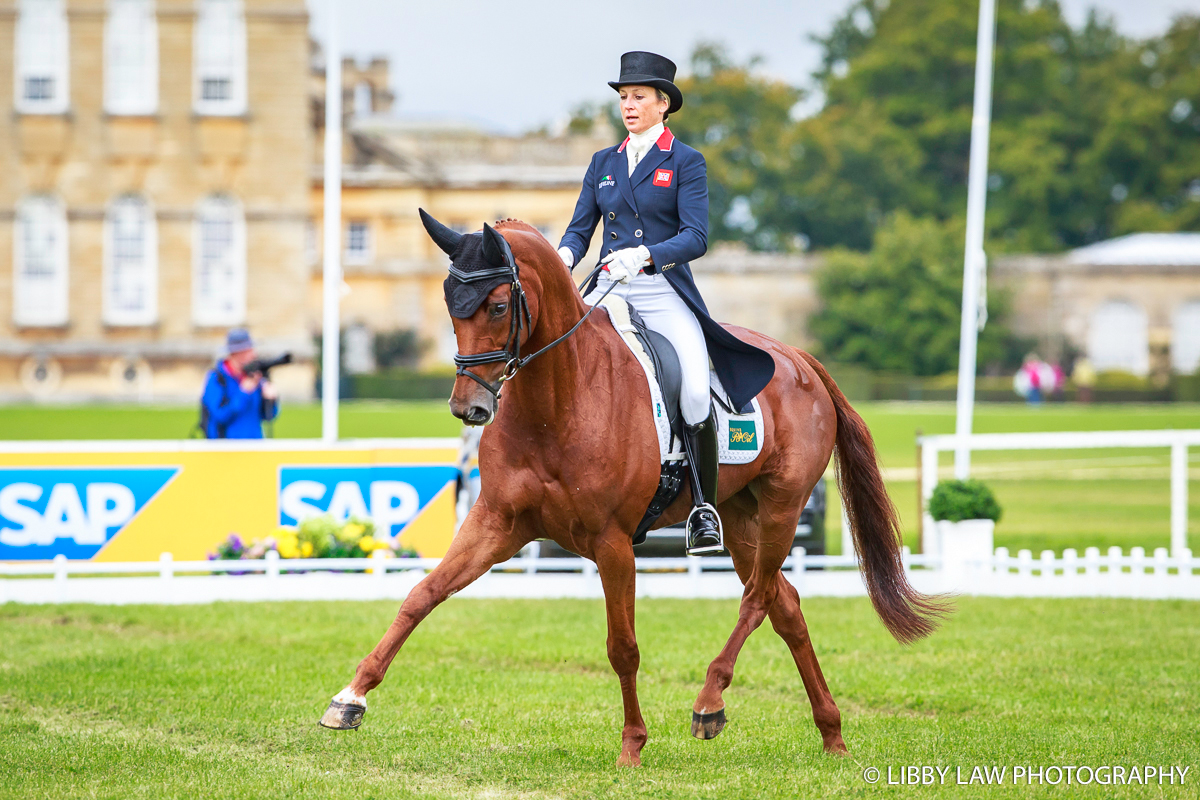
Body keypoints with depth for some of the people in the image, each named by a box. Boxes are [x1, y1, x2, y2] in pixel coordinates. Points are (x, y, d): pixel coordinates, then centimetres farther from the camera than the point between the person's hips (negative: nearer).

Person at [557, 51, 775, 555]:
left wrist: (644, 256, -26)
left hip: (664, 292, -4)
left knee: (696, 393, -24)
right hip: (608, 289, 4)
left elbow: (695, 237, -8)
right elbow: (580, 228, 14)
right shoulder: (603, 163, 16)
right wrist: (565, 255, -11)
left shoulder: (686, 163, 2)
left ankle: (704, 508, -11)